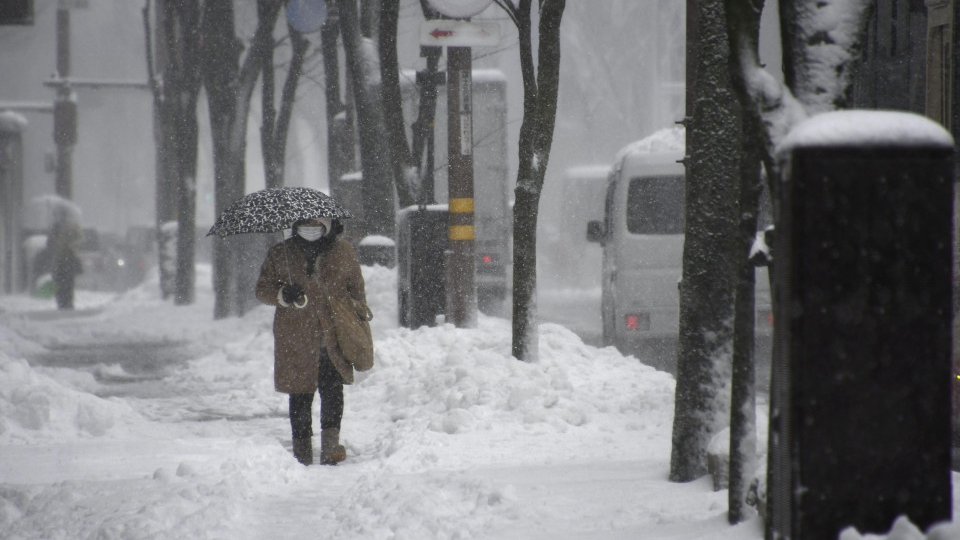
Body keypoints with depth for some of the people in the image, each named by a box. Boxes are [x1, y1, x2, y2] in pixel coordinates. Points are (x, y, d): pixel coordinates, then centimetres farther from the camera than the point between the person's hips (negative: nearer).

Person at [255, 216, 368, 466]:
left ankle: (330, 445, -15)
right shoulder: (280, 255, 7)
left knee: (332, 389, -14)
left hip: (334, 339, 0)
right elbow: (262, 289, 11)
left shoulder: (343, 251, 9)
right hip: (296, 340, 0)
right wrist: (283, 294, -11)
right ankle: (302, 452, 10)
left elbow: (357, 289, 17)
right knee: (300, 396, 3)